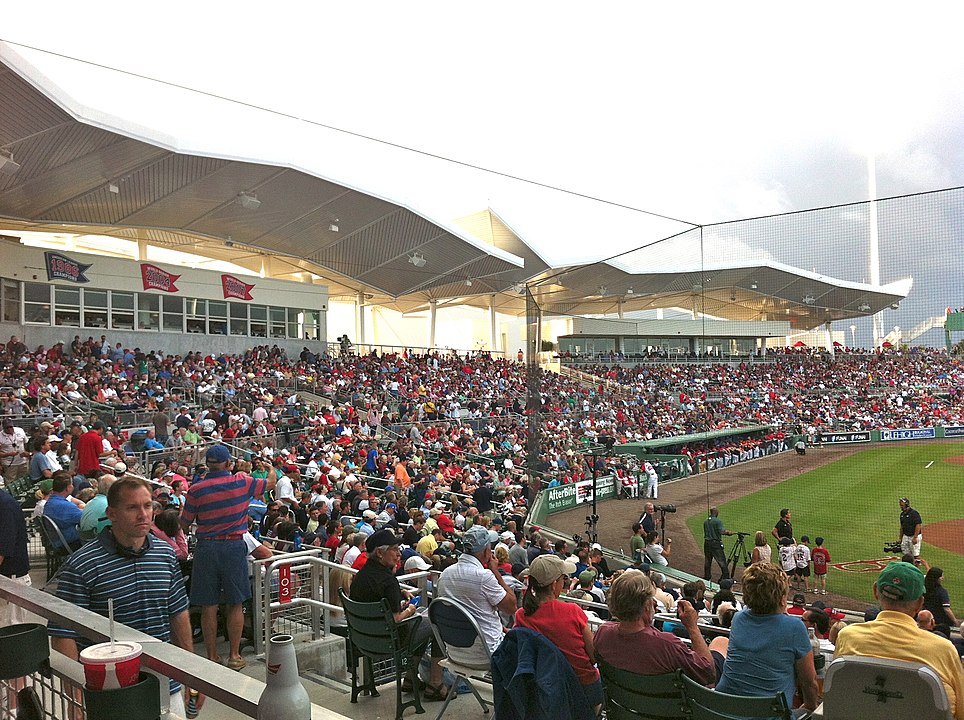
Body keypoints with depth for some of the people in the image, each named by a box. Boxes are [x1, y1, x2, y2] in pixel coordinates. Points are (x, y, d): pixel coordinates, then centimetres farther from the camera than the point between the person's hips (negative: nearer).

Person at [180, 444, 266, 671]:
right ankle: (234, 655, 14)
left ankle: (212, 656, 14)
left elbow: (184, 524, 3)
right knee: (235, 604, 9)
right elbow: (270, 483, 13)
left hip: (206, 548, 0)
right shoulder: (242, 482, -4)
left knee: (209, 606, 8)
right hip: (234, 546, 0)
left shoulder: (196, 489, -6)